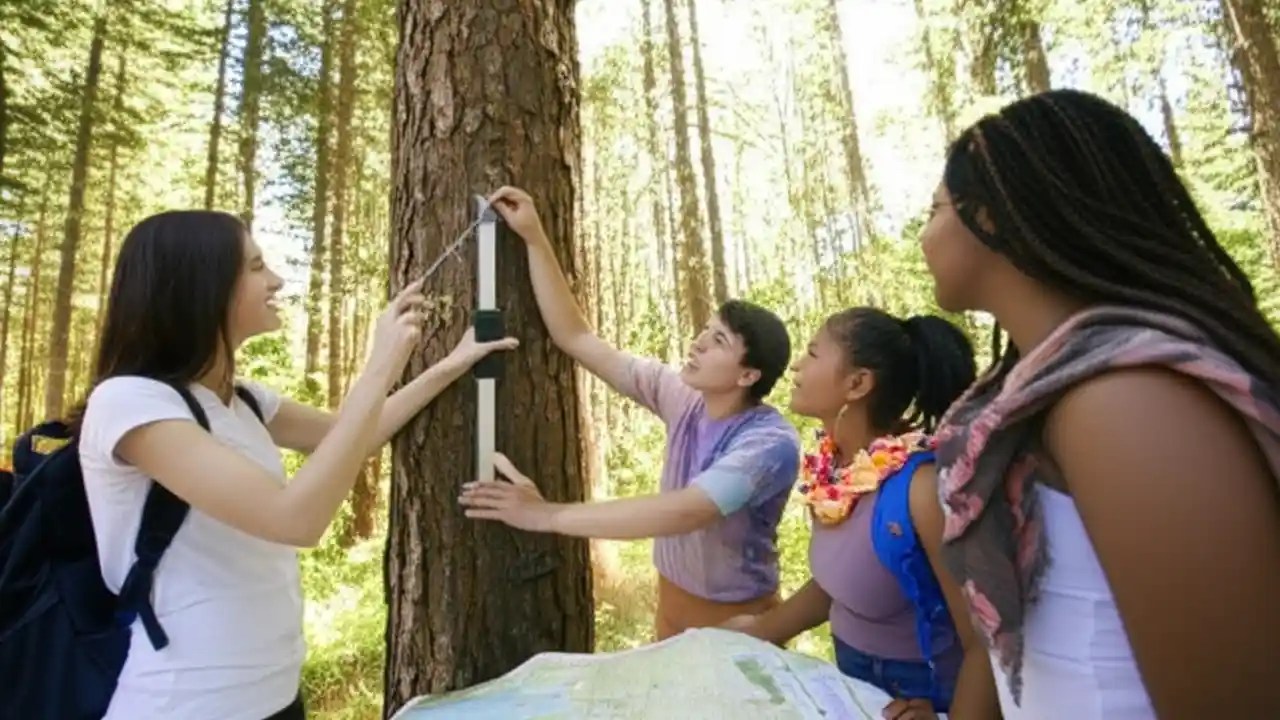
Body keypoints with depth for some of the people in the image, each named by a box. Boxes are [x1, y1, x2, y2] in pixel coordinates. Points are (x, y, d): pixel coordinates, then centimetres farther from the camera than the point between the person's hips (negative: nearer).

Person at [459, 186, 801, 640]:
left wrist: (547, 515, -42)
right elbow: (575, 338, -12)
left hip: (737, 624, -5)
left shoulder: (772, 443, -27)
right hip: (672, 607, 5)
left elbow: (684, 512, -40)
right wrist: (534, 238, -17)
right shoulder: (681, 398, -11)